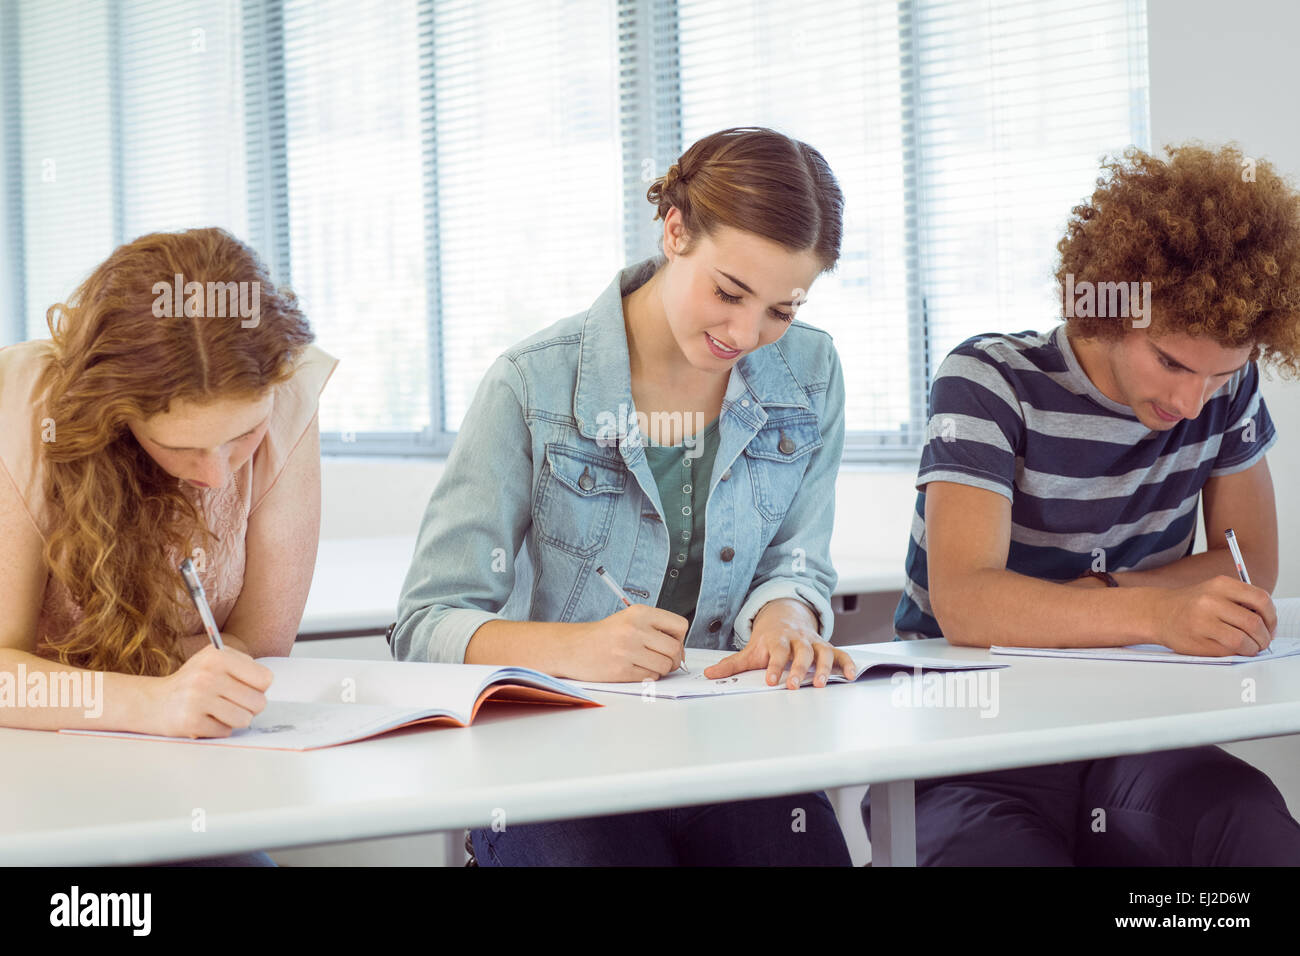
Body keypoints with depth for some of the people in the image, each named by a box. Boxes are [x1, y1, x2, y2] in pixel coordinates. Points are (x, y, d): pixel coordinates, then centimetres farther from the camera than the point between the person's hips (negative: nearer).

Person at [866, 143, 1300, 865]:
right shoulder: (991, 380, -10)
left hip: (1126, 739, 4)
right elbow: (962, 601, -23)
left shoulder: (1228, 389, 4)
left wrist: (1106, 592, -8)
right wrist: (1159, 613, -38)